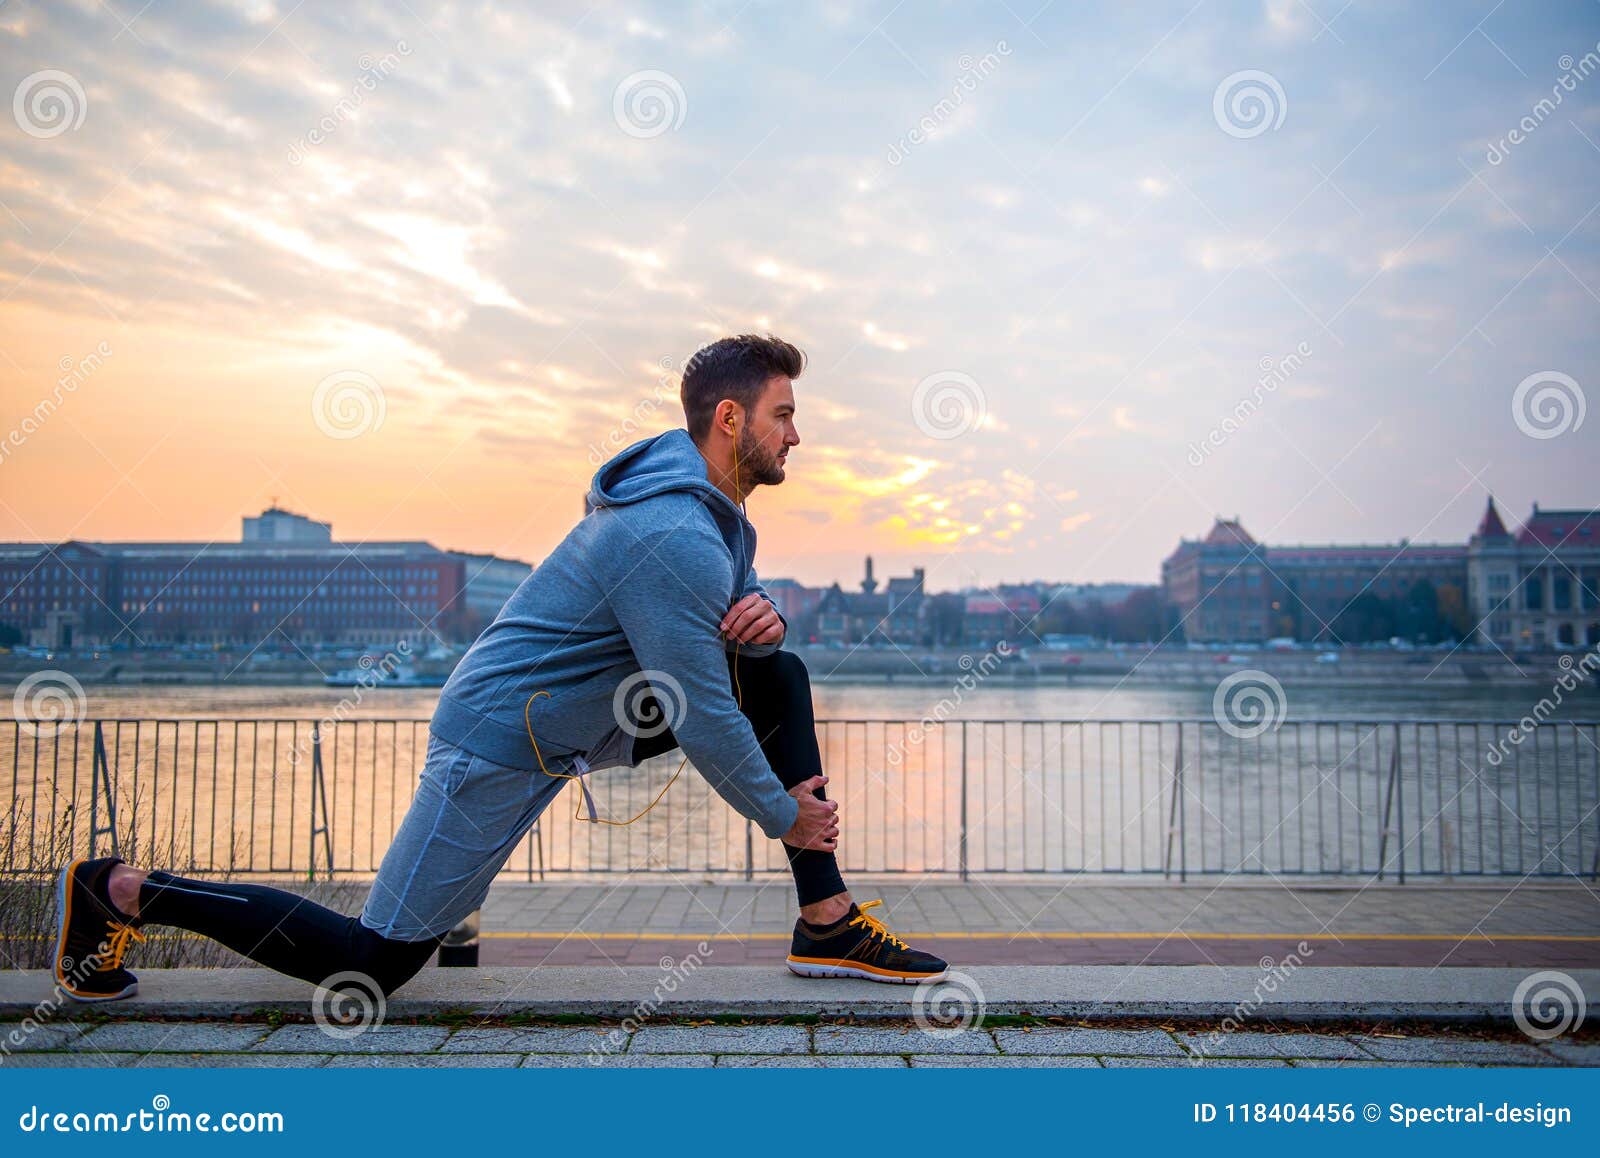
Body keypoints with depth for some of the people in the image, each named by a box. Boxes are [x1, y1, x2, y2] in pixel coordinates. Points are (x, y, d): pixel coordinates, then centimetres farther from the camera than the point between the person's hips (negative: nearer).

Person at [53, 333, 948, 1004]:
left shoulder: (716, 508, 4)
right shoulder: (673, 536, -28)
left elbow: (735, 619, 14)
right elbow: (703, 720, -25)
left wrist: (763, 617, -11)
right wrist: (786, 815, -10)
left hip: (584, 711, 10)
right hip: (507, 740, -10)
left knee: (778, 677, 3)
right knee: (375, 961, -2)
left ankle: (829, 923, 5)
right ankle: (126, 892, 13)